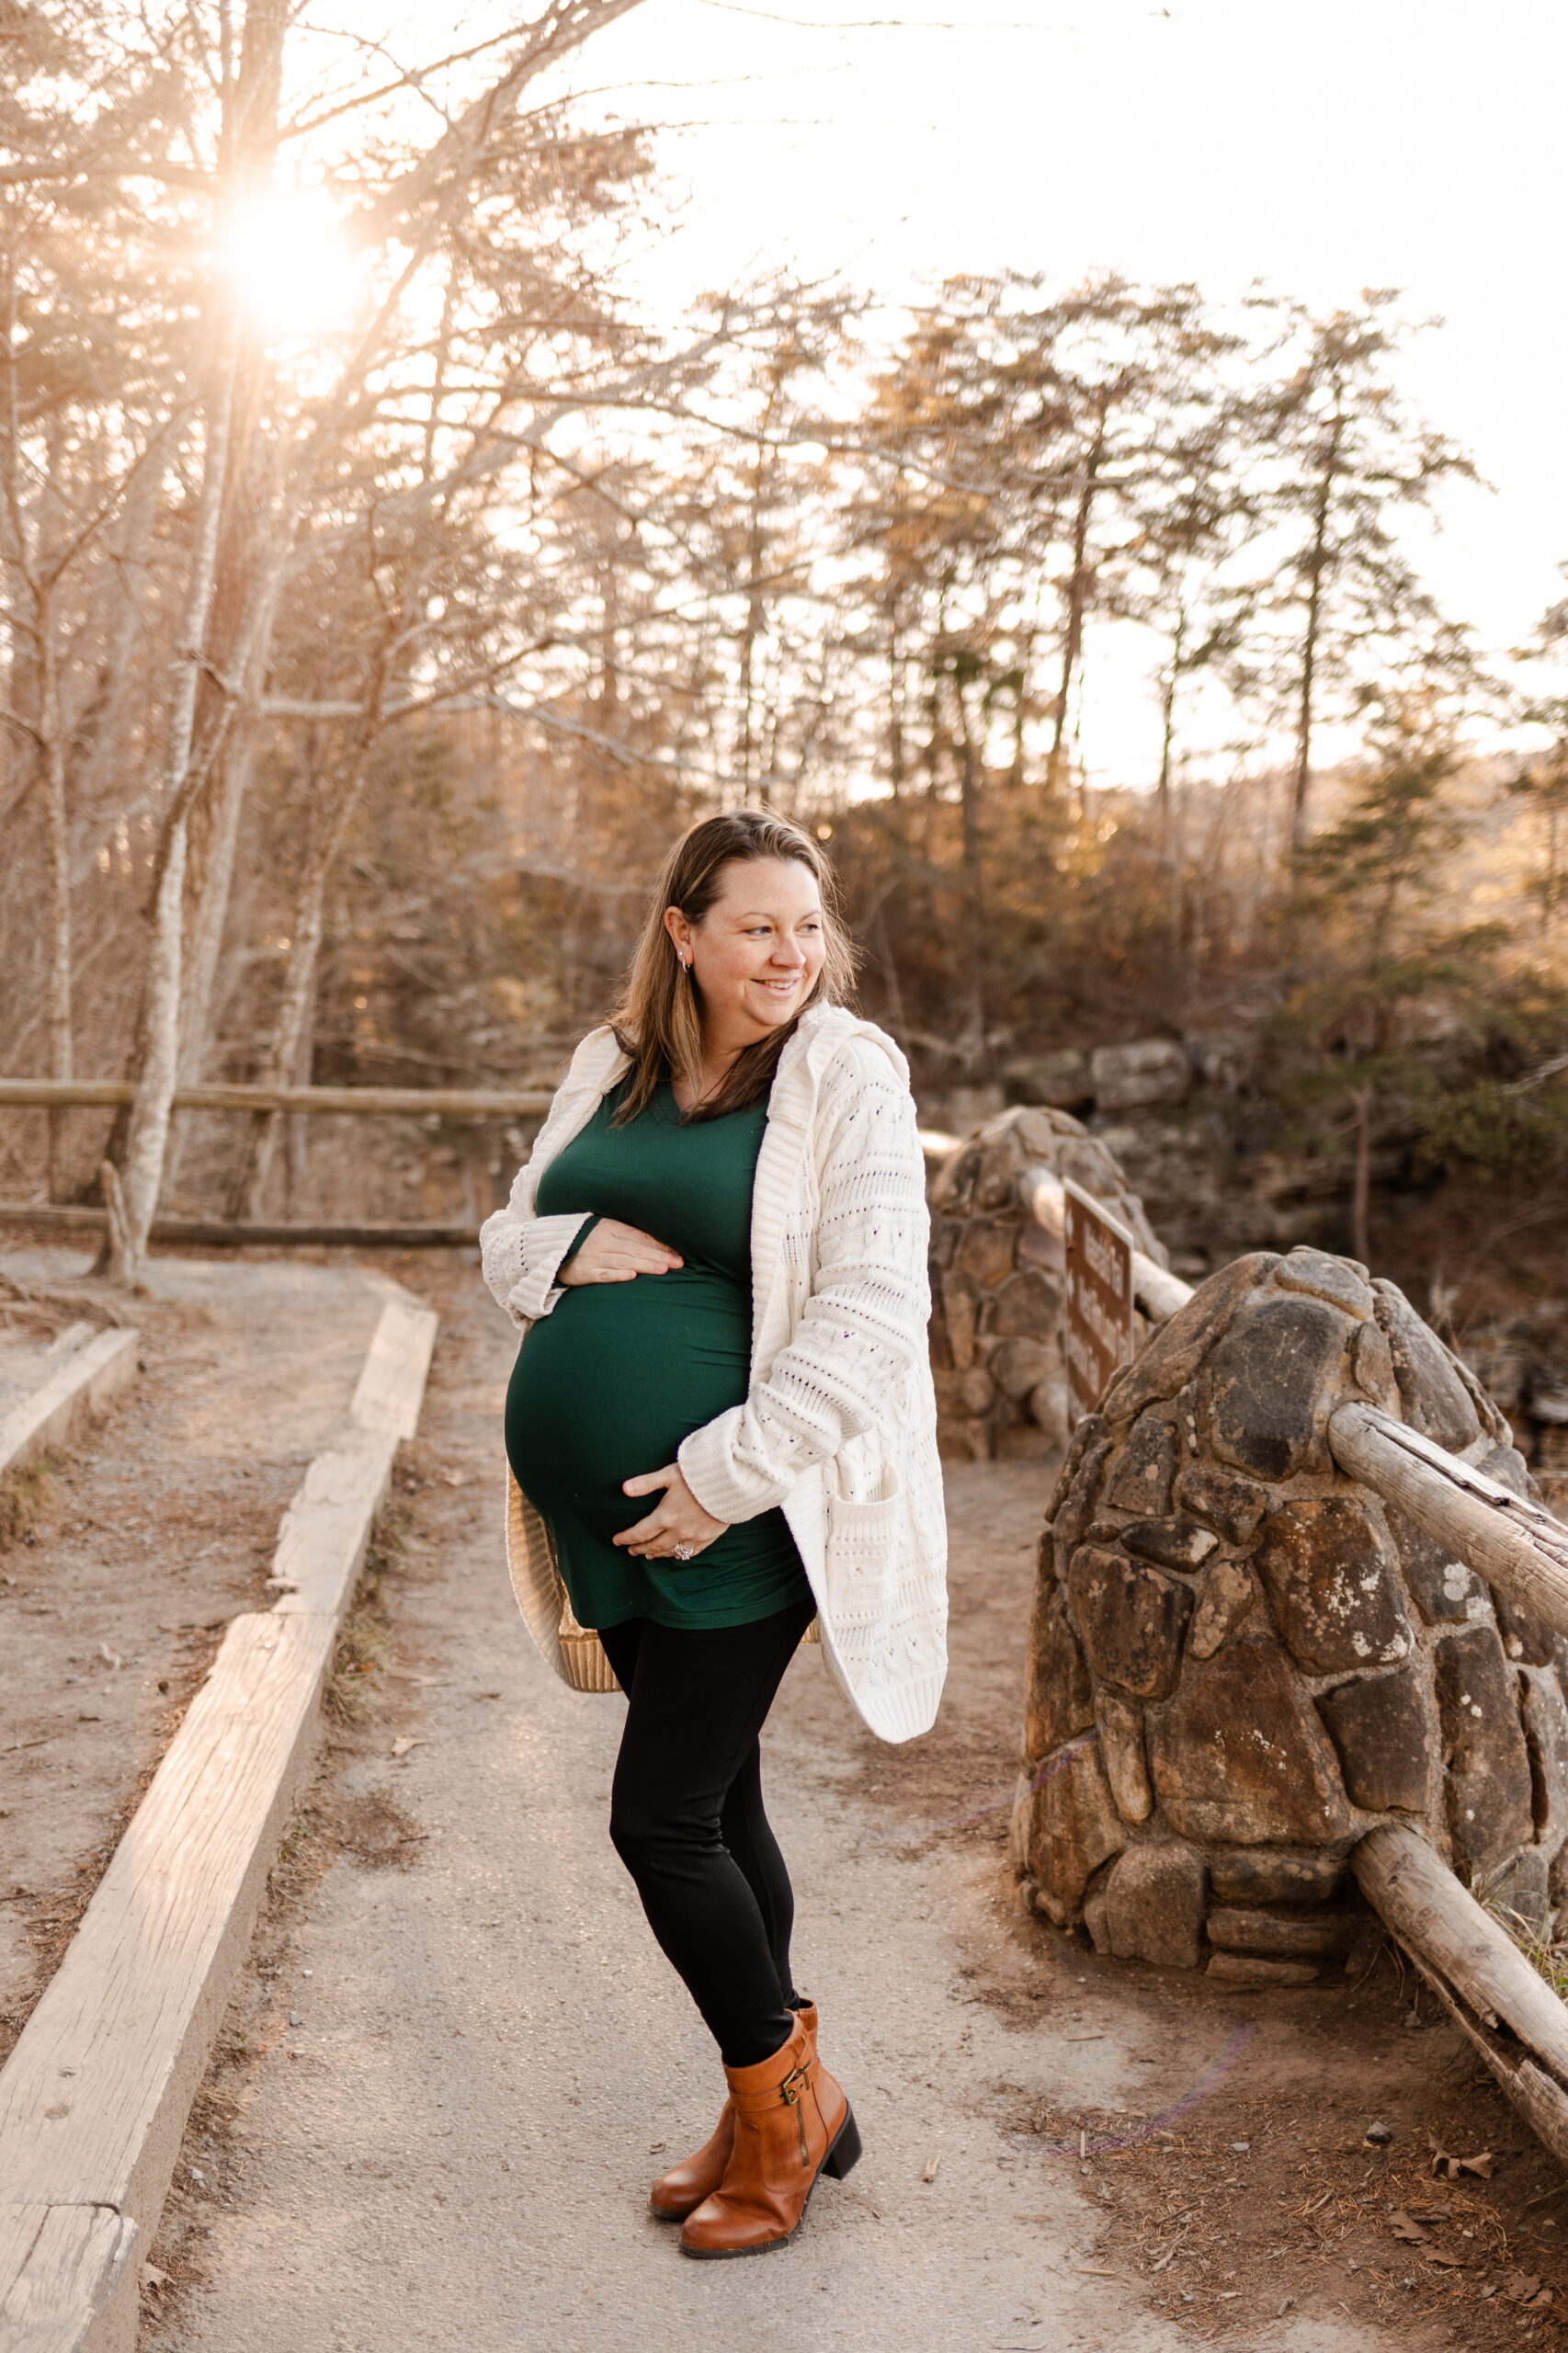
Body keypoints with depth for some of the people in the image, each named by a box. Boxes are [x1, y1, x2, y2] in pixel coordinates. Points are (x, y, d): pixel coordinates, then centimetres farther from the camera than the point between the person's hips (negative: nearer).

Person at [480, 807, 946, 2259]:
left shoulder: (846, 1074, -7)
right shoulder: (611, 1068, 10)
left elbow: (868, 1311, -15)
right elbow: (503, 1242, 15)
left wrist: (722, 1474, -18)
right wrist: (575, 1246, -8)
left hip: (737, 1521, -6)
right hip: (606, 1514, 6)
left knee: (662, 1818, -3)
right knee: (715, 1805, 16)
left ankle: (786, 2098, 20)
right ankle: (774, 2110, 33)